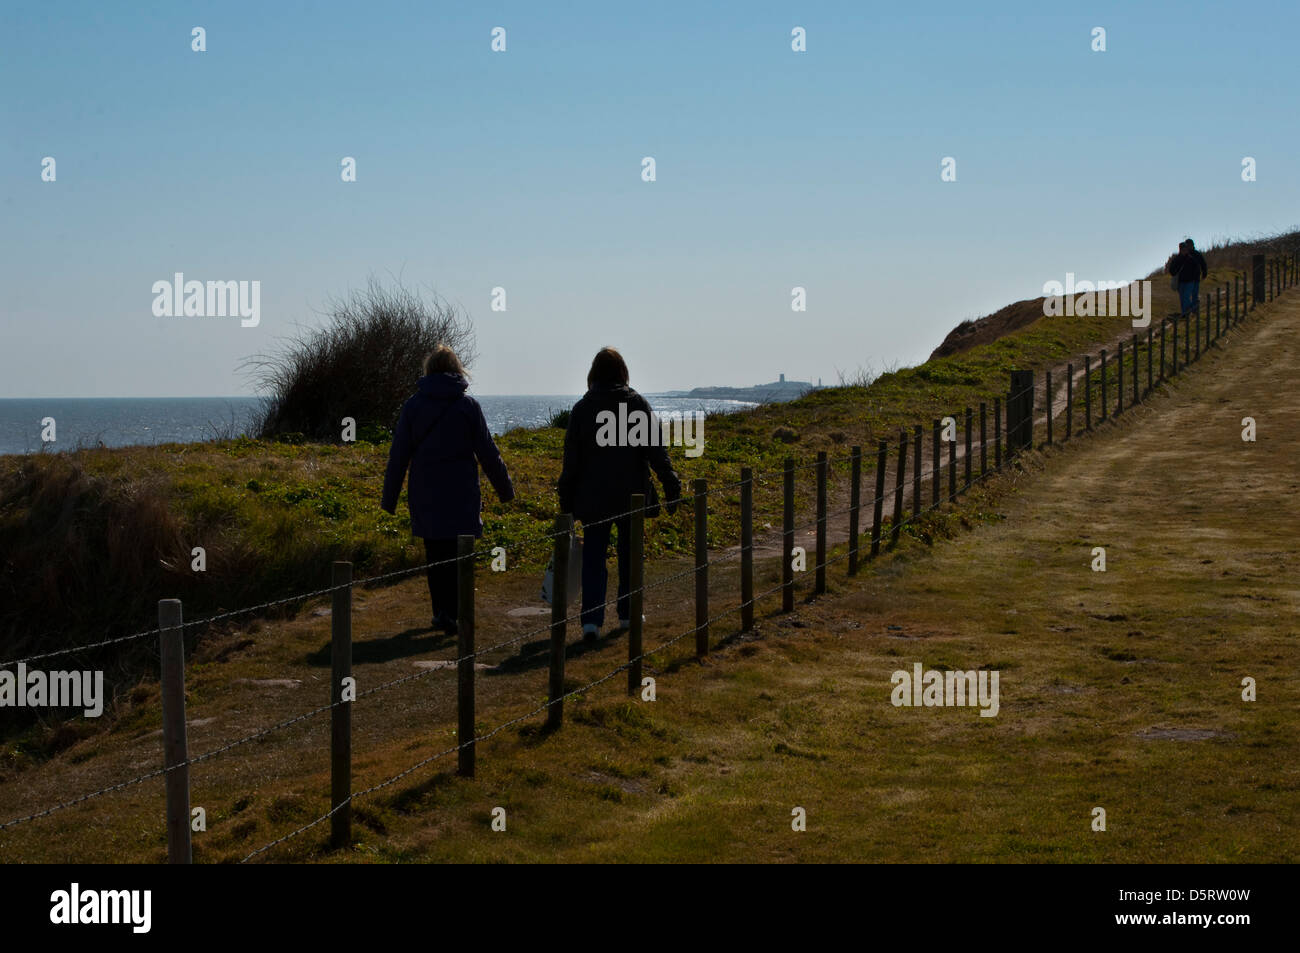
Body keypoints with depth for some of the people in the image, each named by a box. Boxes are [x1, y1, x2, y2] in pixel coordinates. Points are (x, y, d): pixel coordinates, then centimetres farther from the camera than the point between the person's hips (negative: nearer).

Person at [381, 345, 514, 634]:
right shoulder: (468, 405, -4)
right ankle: (452, 613, -9)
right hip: (461, 496, -2)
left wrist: (389, 499, 7)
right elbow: (488, 453, 0)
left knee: (435, 556, 13)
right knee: (458, 556, 2)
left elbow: (398, 455, 1)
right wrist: (505, 489, 12)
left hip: (425, 496, 2)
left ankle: (441, 612, 18)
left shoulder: (414, 405, -1)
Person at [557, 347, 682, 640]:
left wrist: (566, 499, 5)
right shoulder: (638, 404, -3)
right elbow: (655, 449, -7)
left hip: (593, 497, 0)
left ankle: (591, 619, -12)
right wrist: (670, 485, -4)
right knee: (629, 553, 16)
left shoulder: (582, 407, -2)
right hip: (631, 494, 0)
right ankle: (628, 613, 24)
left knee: (593, 556, 0)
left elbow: (571, 459, 0)